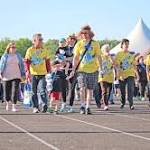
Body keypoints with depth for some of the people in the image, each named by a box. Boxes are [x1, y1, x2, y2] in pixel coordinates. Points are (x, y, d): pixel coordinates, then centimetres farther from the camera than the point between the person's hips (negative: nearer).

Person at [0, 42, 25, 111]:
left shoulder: (18, 56, 10)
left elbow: (22, 65, 13)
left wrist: (23, 74, 9)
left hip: (16, 76, 0)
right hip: (6, 76, 0)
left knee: (15, 91, -14)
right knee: (6, 92, 6)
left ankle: (14, 106, -13)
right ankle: (7, 103, 36)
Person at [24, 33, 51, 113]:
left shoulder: (45, 50, 6)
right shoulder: (30, 50, 0)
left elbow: (48, 62, 13)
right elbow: (27, 62, -2)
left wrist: (49, 71, 9)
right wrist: (27, 72, -13)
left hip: (42, 74, 0)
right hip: (33, 74, 0)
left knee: (42, 90, -15)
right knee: (34, 92, 6)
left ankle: (45, 106, -16)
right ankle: (35, 107, 14)